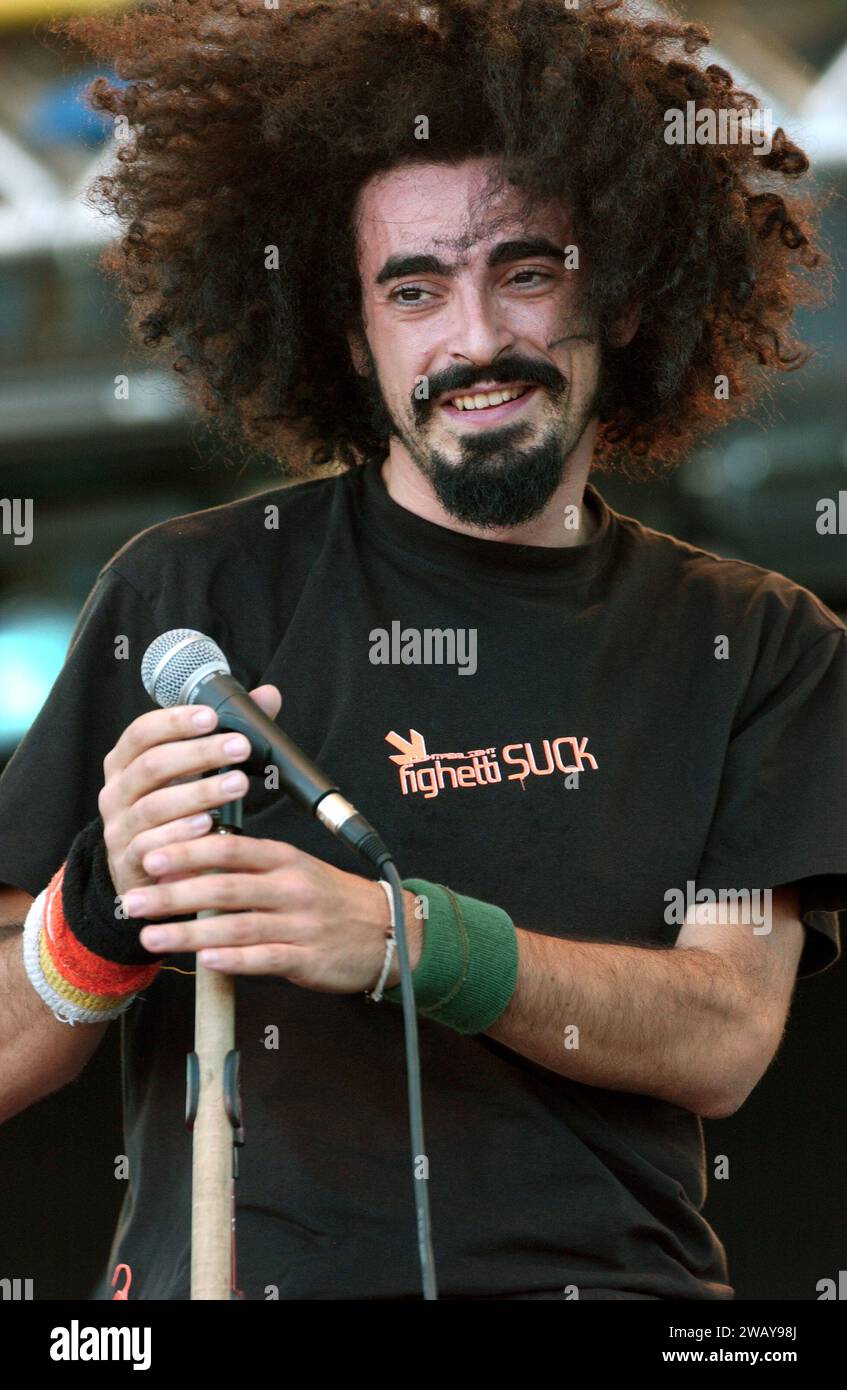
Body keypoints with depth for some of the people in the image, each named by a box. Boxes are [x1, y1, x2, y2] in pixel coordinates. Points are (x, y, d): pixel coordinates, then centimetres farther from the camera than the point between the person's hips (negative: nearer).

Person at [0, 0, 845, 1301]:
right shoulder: (198, 588, 4)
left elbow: (728, 1035, -2)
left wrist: (403, 940, -17)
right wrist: (107, 914, -18)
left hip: (609, 1269, 0)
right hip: (249, 1270, 0)